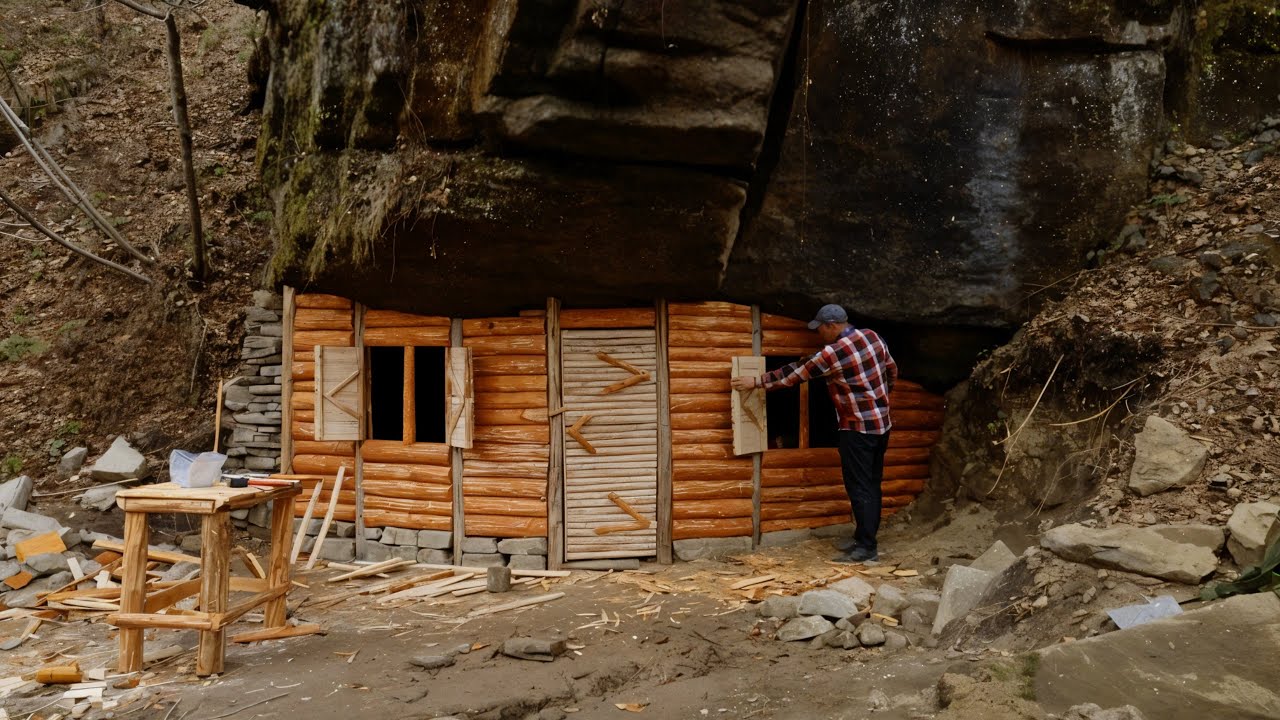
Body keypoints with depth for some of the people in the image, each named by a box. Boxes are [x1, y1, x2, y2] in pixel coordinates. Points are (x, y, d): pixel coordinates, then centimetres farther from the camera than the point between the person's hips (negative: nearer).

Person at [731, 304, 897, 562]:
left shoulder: (833, 353, -19)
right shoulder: (872, 336, 4)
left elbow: (795, 374, -12)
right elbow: (892, 371, 15)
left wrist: (756, 381, -4)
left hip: (858, 427, -9)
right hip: (882, 423, 9)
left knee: (859, 486, -3)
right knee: (871, 483, 14)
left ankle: (867, 548, -1)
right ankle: (864, 537, 23)